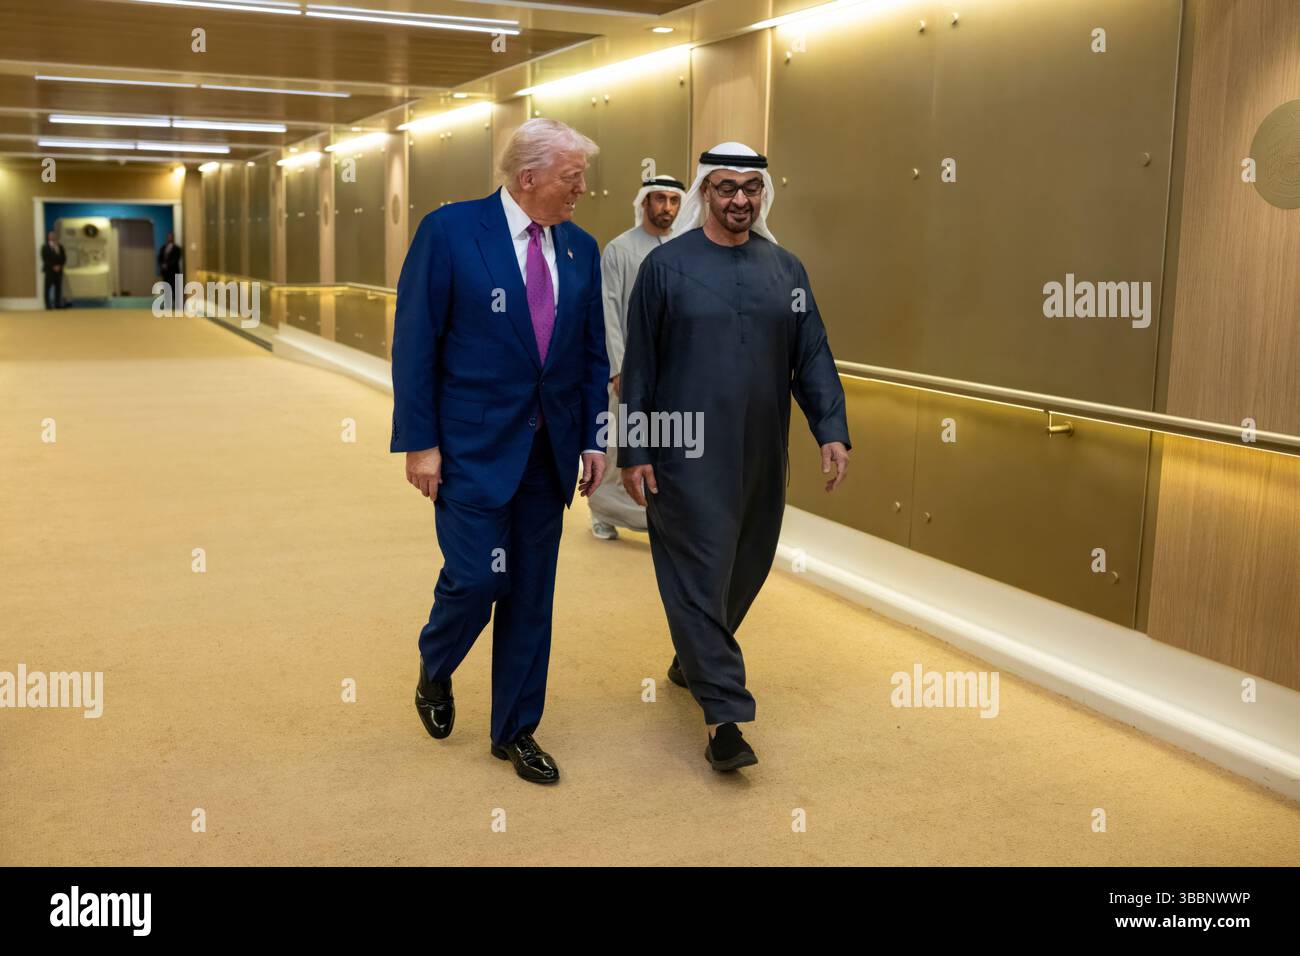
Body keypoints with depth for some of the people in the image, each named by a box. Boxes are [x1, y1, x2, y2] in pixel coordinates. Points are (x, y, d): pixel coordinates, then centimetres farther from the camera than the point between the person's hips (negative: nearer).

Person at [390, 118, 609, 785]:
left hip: (549, 450, 5)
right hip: (473, 446, -5)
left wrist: (593, 437, 6)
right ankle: (434, 669, 30)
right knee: (476, 577, -5)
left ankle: (515, 730, 24)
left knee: (532, 593, 9)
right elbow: (415, 344, -9)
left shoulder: (580, 249, 6)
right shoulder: (449, 231, -8)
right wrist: (419, 442, -11)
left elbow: (593, 353, 11)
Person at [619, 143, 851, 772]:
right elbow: (638, 365, -2)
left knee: (746, 569, 14)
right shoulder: (666, 265, -2)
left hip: (761, 458, 5)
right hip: (687, 459, -5)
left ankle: (693, 660, 38)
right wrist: (634, 452, -5)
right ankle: (724, 715, 0)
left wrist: (832, 431, -5)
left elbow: (812, 358, 8)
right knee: (701, 573, -5)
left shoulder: (785, 269, 9)